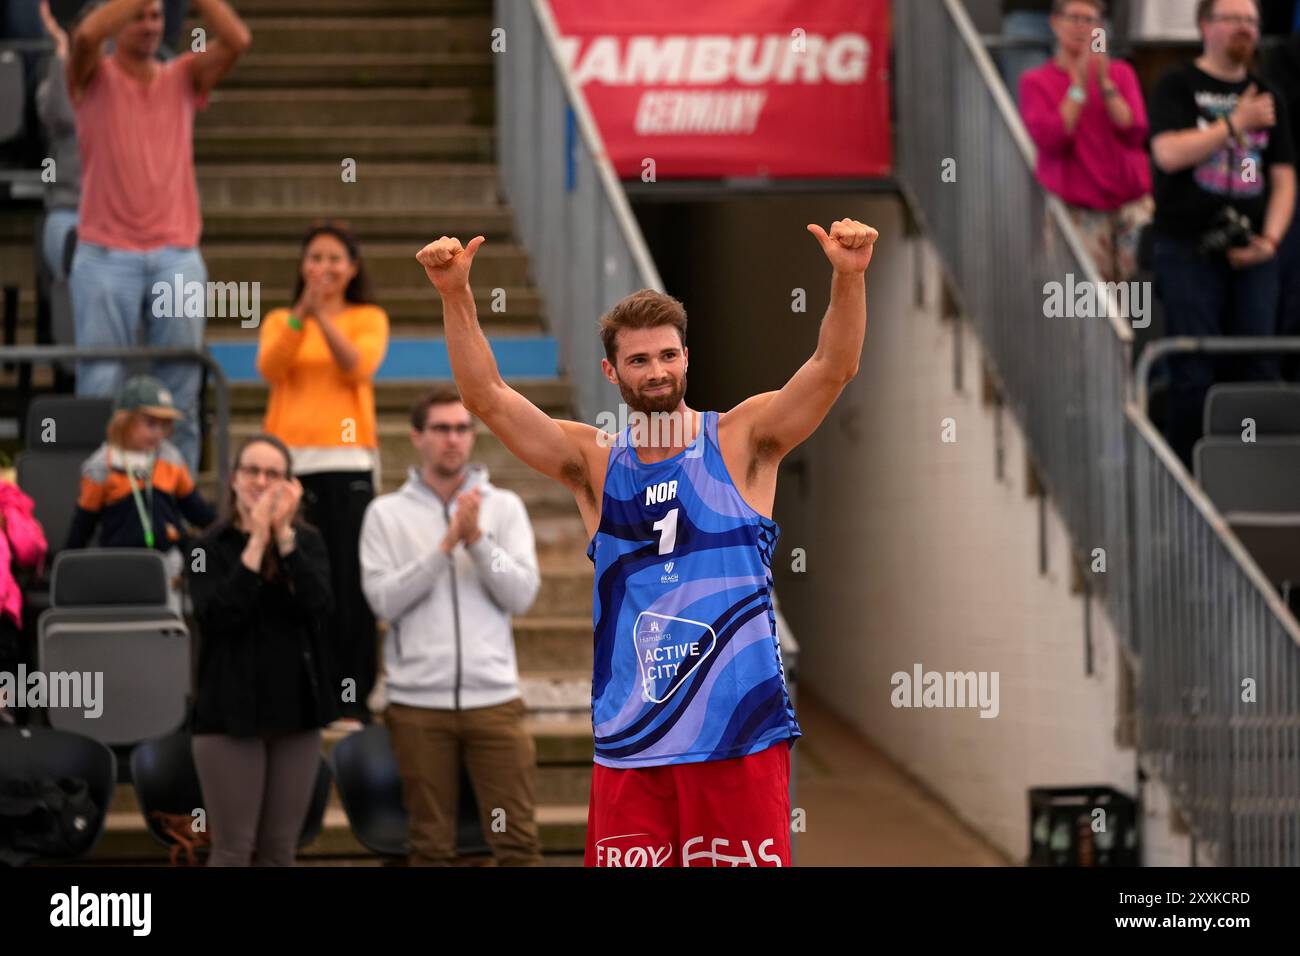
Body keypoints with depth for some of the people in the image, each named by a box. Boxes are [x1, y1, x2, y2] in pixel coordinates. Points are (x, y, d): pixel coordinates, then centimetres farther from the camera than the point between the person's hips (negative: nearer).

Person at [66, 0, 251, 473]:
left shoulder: (183, 77, 14)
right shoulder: (95, 77, 6)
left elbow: (236, 40, -2)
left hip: (178, 257, 3)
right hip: (107, 256, -3)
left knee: (181, 396, 1)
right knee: (101, 390, -5)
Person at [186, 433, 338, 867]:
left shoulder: (307, 542, 6)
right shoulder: (212, 547, -2)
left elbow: (317, 605, -12)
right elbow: (218, 615, -18)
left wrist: (284, 535, -18)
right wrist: (256, 542, -18)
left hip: (296, 710, 3)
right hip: (231, 711, -3)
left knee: (280, 850, 6)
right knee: (233, 849, -5)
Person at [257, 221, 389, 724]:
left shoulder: (368, 319, 11)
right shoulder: (279, 320, 15)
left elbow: (358, 367, -8)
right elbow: (270, 368, -5)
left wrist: (323, 317, -18)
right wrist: (300, 313, -16)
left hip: (348, 460, -1)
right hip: (291, 457, 1)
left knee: (349, 580, -7)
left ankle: (352, 696, -1)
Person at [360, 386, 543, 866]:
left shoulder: (504, 507, 8)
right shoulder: (387, 513, 5)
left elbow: (521, 594, -2)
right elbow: (384, 599, -7)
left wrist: (477, 539, -14)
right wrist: (446, 545, -14)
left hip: (493, 697, 1)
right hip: (418, 701, -1)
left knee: (517, 839, -2)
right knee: (431, 843, 4)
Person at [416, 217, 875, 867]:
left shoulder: (741, 442, 4)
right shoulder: (594, 464, 9)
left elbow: (833, 368, -8)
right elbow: (485, 395, 2)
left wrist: (848, 278, -25)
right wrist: (455, 295, -11)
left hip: (741, 734, -2)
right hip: (630, 744, 2)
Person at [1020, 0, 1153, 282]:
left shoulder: (1121, 73, 13)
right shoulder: (1036, 82, 7)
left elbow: (1134, 132, -1)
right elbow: (1049, 139, -9)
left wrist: (1105, 83, -9)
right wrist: (1079, 85, -9)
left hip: (1131, 204, 2)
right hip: (1080, 212, -2)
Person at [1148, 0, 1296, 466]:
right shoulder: (1177, 87, 1)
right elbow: (1168, 153, -15)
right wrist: (1234, 123, -15)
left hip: (1251, 255, 5)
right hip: (1188, 250, -4)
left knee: (1260, 370, 3)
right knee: (1193, 374, -6)